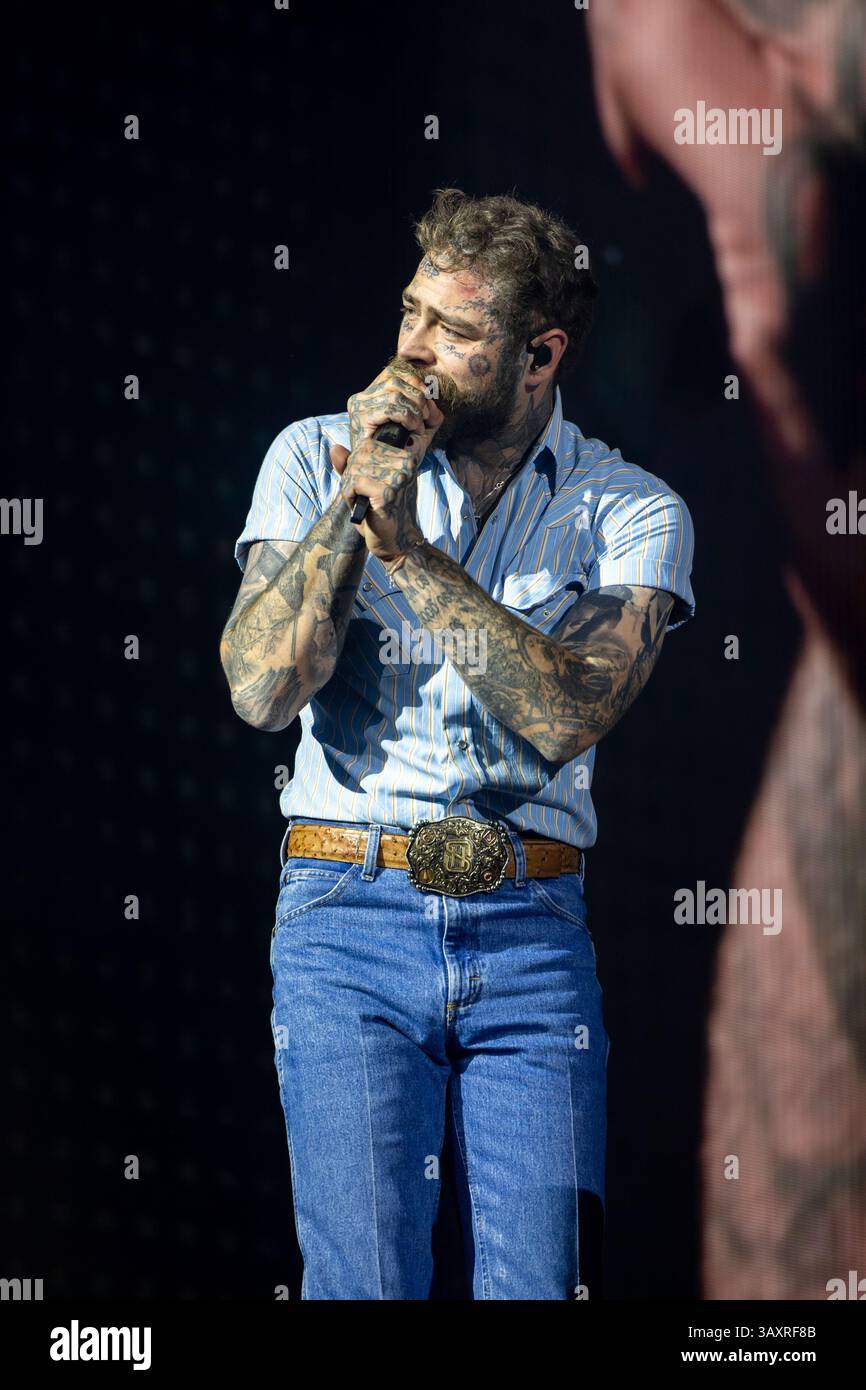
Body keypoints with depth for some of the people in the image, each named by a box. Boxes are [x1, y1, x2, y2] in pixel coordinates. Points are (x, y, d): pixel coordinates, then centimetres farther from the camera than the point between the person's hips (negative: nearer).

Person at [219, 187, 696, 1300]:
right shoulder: (316, 456, 6)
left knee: (541, 1285, -5)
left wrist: (408, 541, -17)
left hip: (532, 928, 0)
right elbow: (261, 689, -6)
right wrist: (360, 491, -11)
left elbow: (569, 713, -14)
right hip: (348, 917, 0)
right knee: (362, 1282, -7)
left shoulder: (631, 513, 3)